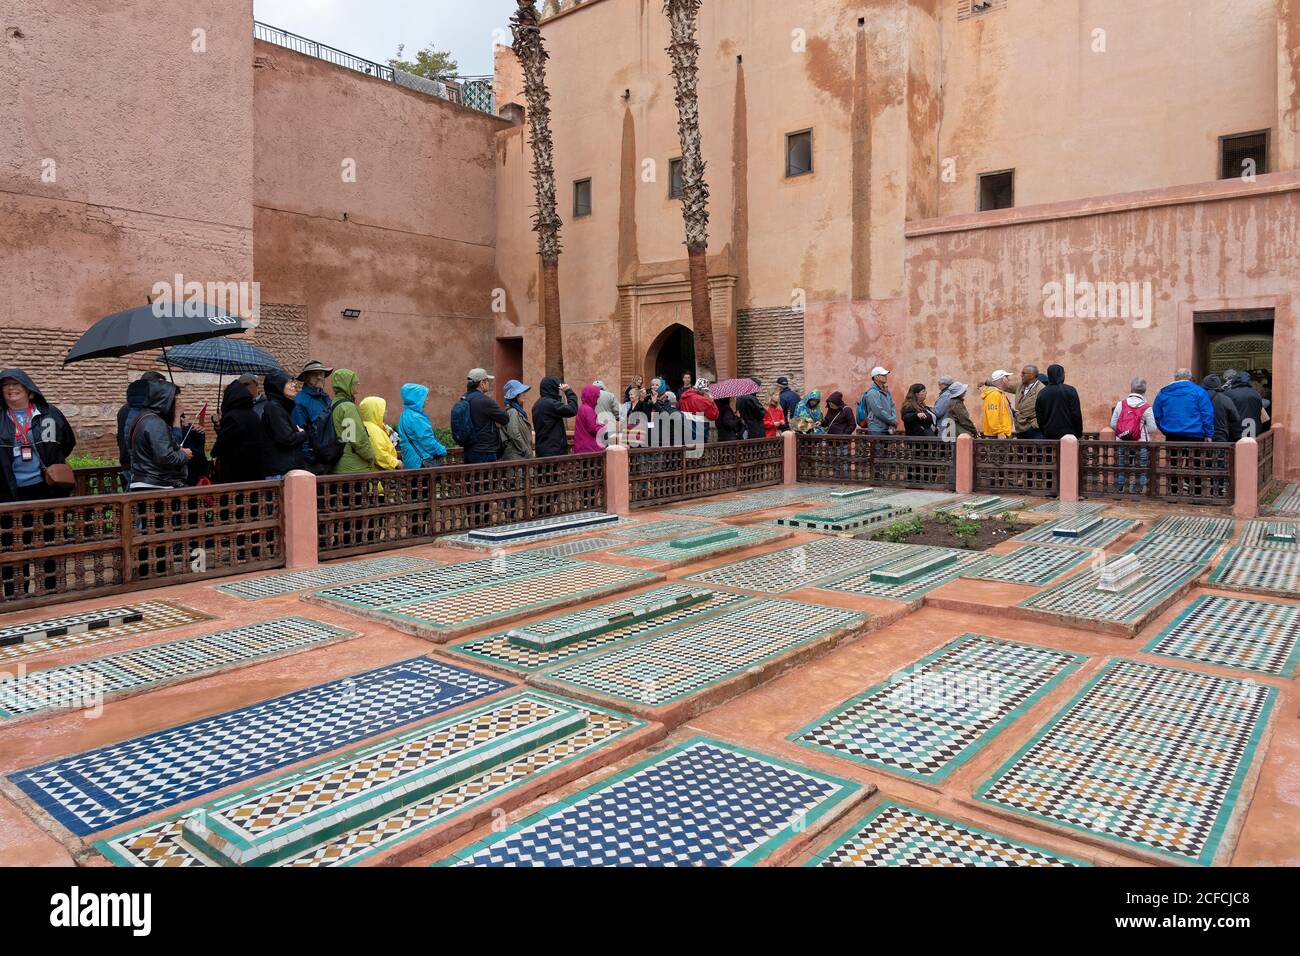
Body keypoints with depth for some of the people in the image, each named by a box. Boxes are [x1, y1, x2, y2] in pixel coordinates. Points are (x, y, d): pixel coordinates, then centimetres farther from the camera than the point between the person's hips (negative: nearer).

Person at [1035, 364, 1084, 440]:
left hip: (1049, 435, 3)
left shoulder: (1042, 393, 5)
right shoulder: (1070, 390, -5)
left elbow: (1039, 417, 8)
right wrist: (1079, 434, 0)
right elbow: (1076, 414, -6)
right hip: (1068, 433, -3)